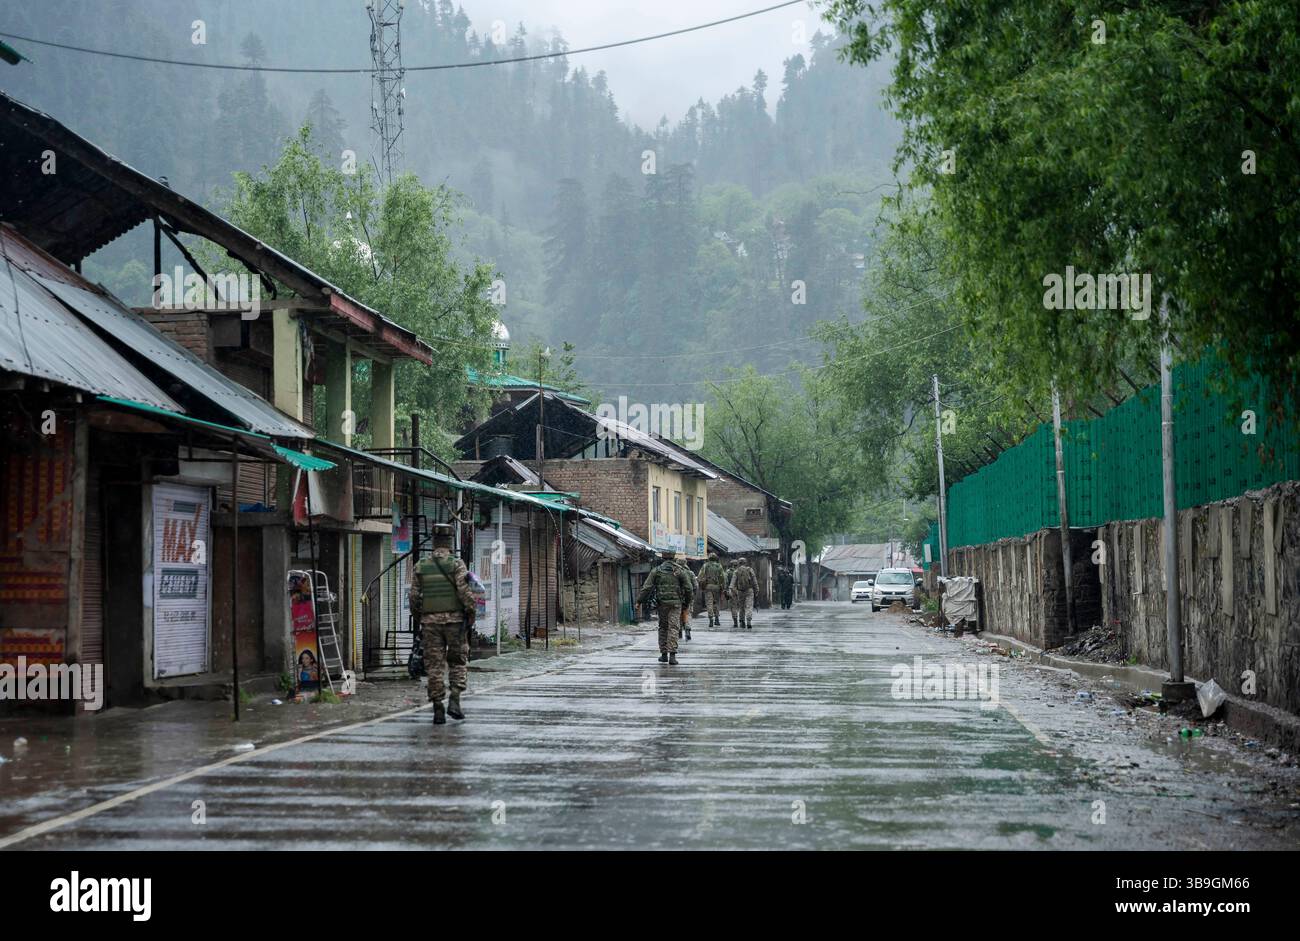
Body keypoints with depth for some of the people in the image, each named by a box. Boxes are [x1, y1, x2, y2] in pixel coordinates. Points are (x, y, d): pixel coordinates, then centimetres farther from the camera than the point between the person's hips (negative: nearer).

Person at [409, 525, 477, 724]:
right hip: (454, 619, -2)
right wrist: (472, 612, -1)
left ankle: (438, 709, 1)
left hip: (430, 621, 2)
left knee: (434, 665, 5)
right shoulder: (456, 564, -4)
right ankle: (454, 701, -5)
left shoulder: (420, 566, 5)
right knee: (458, 661, 11)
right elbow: (465, 592, -13)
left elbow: (414, 596, 4)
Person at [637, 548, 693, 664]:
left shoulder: (656, 571, 2)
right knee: (673, 628, -5)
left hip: (661, 602, 1)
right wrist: (687, 597, 20)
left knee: (663, 627, 15)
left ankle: (664, 654, 16)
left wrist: (639, 601, 3)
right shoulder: (679, 571, 0)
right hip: (675, 602, -1)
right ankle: (672, 655, -15)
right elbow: (688, 587, 1)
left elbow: (647, 587, -2)